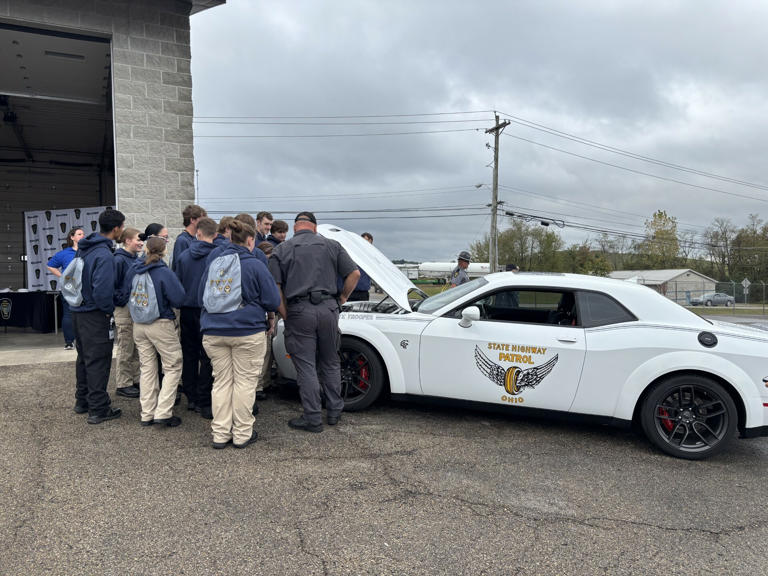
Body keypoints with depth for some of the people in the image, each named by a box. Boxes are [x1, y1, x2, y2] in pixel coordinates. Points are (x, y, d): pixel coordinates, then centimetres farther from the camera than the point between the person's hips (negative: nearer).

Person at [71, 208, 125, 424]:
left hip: (78, 311, 9)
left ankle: (82, 400, 34)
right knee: (98, 361, -1)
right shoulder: (104, 255, -23)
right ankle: (98, 409, 7)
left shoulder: (85, 248, 7)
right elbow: (102, 291, -28)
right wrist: (109, 310, -14)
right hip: (95, 315, -9)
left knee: (84, 357, 21)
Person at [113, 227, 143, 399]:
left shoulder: (137, 259, 11)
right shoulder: (119, 259, -13)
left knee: (137, 349, 14)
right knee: (125, 350, 1)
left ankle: (136, 380, 24)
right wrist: (121, 300, -15)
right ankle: (123, 385, 11)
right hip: (124, 309, -8)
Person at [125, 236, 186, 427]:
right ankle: (163, 413, -2)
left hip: (139, 324, 6)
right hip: (161, 325, -6)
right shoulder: (165, 273, -16)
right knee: (173, 367, 4)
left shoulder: (133, 271, 3)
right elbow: (179, 299, -18)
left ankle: (147, 414, 18)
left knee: (147, 367, 14)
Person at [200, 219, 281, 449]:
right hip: (248, 332, -5)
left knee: (221, 382, 12)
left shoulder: (213, 264, 7)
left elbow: (201, 297, 16)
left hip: (214, 333, 5)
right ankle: (242, 434, 12)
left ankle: (220, 434, 16)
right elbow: (273, 301, -7)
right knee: (244, 382, 5)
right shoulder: (255, 265, -8)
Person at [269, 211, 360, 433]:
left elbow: (275, 287, -3)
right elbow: (354, 274, 4)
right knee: (330, 363, 16)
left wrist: (285, 315, 3)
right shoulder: (332, 246, 9)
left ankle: (313, 418, 8)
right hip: (328, 309, 2)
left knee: (306, 367, 4)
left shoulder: (281, 250, 5)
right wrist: (341, 298, 14)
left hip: (299, 312, -2)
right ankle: (334, 411, 23)